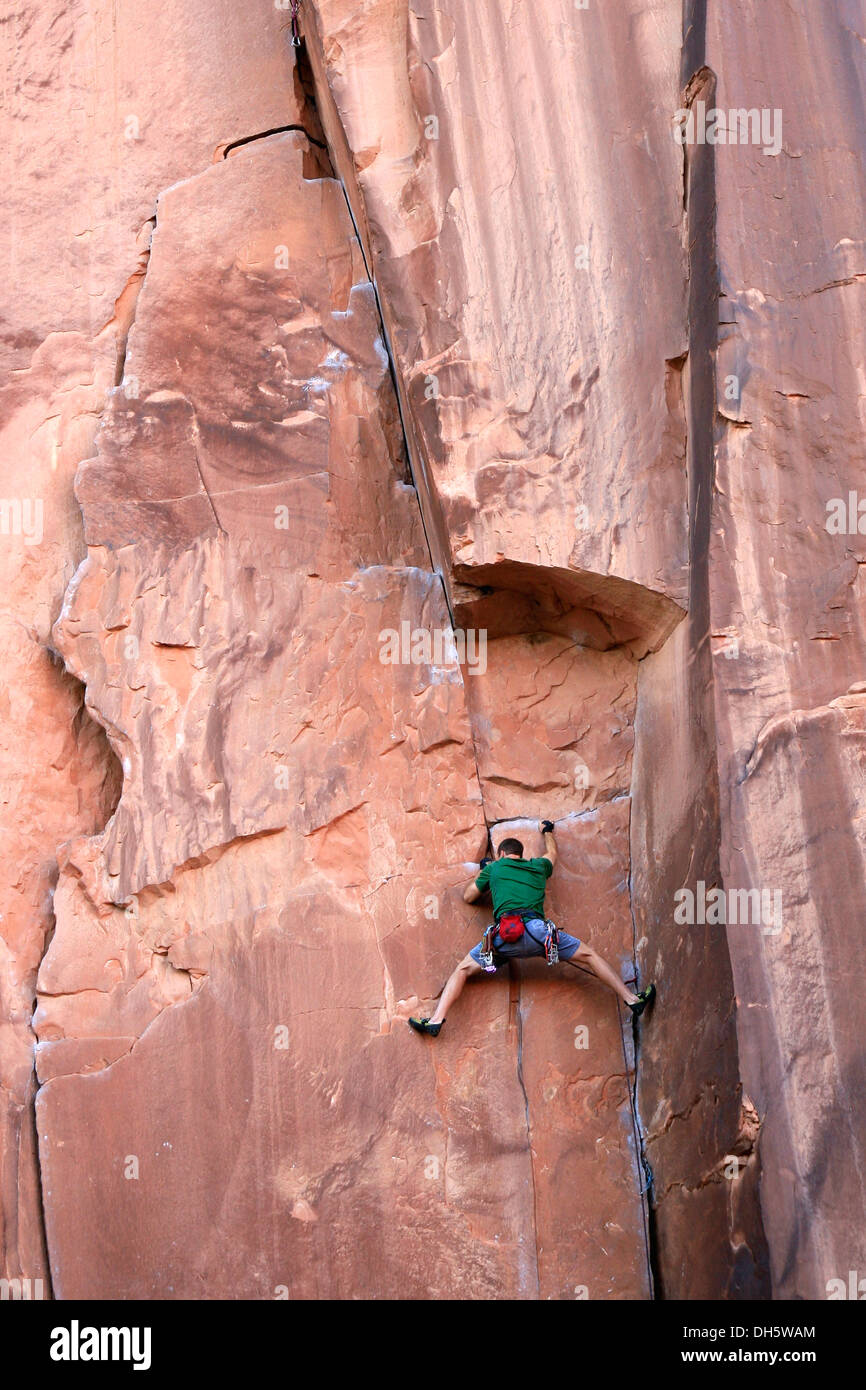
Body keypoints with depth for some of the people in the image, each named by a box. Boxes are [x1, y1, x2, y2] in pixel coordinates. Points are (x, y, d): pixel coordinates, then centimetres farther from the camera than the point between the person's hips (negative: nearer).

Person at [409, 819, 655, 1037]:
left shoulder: (494, 868, 24)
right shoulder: (538, 867, 29)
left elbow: (468, 897, 33)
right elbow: (551, 853, 53)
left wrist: (483, 870, 49)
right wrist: (547, 830, 73)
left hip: (504, 934, -1)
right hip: (535, 929, 1)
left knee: (463, 970, 9)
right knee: (589, 956, 12)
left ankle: (436, 1020, -7)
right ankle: (631, 999, 5)